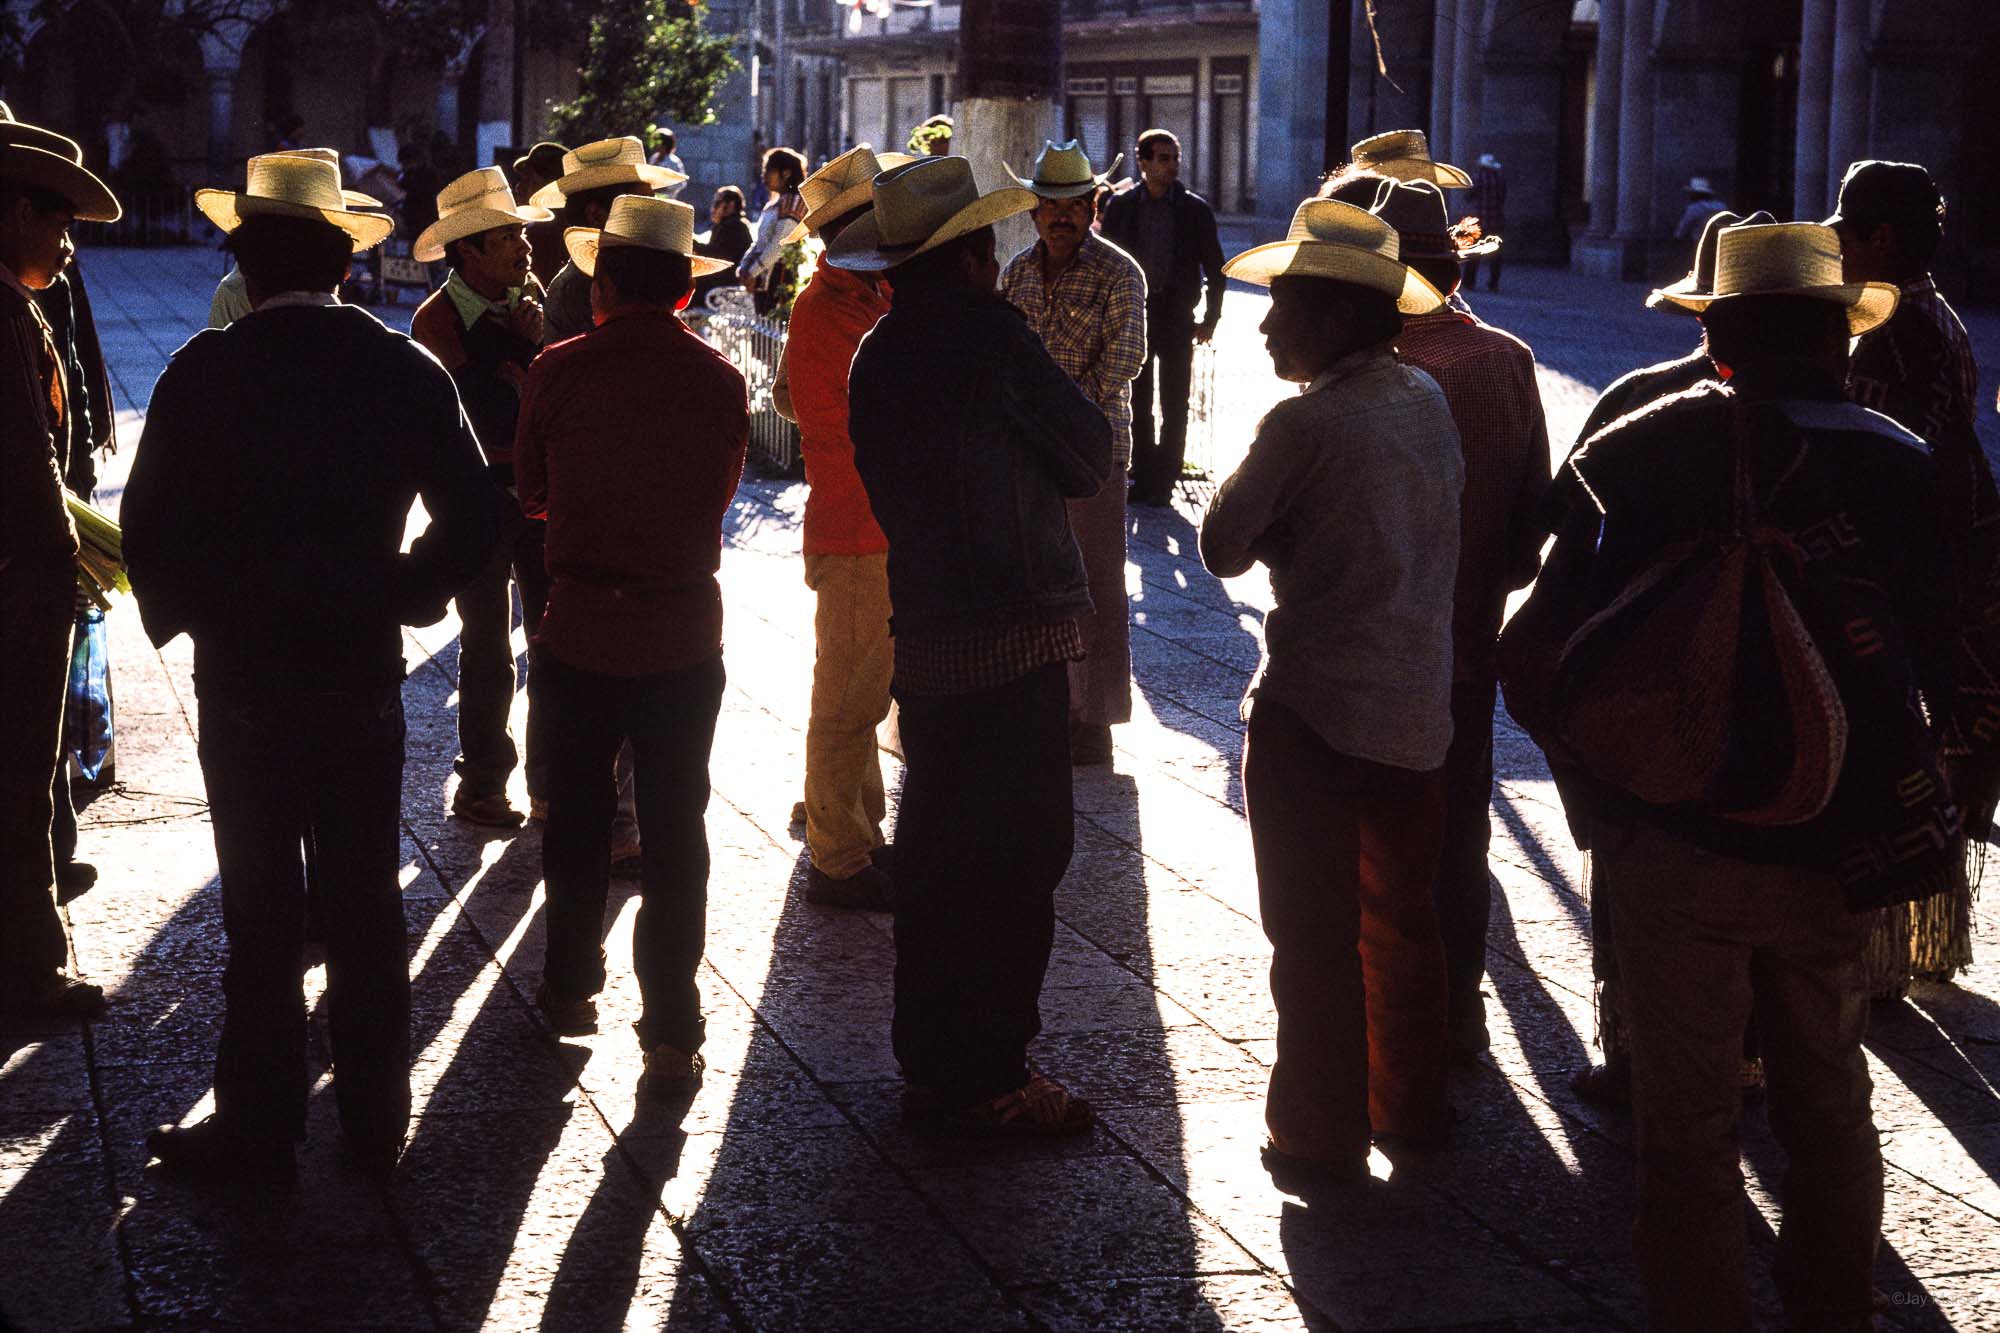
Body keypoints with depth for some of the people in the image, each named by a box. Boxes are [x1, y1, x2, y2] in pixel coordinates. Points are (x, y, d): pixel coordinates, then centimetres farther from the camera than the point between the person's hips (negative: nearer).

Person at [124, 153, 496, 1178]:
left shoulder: (206, 373, -12)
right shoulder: (406, 370, -3)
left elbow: (150, 527, -8)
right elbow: (472, 519, 2)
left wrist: (184, 617, 7)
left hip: (245, 681, -3)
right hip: (365, 675, 3)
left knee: (261, 916, 5)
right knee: (368, 909, 12)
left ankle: (257, 1132, 13)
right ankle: (375, 1123, 21)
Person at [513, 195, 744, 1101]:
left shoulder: (559, 372, -9)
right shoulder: (718, 380, -6)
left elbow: (531, 494, 5)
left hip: (581, 626, 0)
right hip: (684, 629, 0)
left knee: (577, 816, 17)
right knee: (674, 831, 4)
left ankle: (570, 989, 31)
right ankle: (671, 1034, 1)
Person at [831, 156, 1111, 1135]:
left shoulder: (876, 357, 9)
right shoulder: (991, 337, -15)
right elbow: (1088, 459, -7)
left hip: (922, 632, 8)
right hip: (1011, 635, -8)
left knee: (939, 849, 17)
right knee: (1016, 854, -2)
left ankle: (932, 1059, 27)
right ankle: (983, 1080, 2)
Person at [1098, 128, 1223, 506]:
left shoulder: (1195, 209, -1)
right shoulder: (1120, 207, 2)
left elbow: (1215, 269, 4)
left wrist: (1210, 319, -1)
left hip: (1177, 316, -1)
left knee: (1175, 406, 2)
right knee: (1137, 404, 6)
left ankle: (1163, 480, 9)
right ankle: (1143, 478, 14)